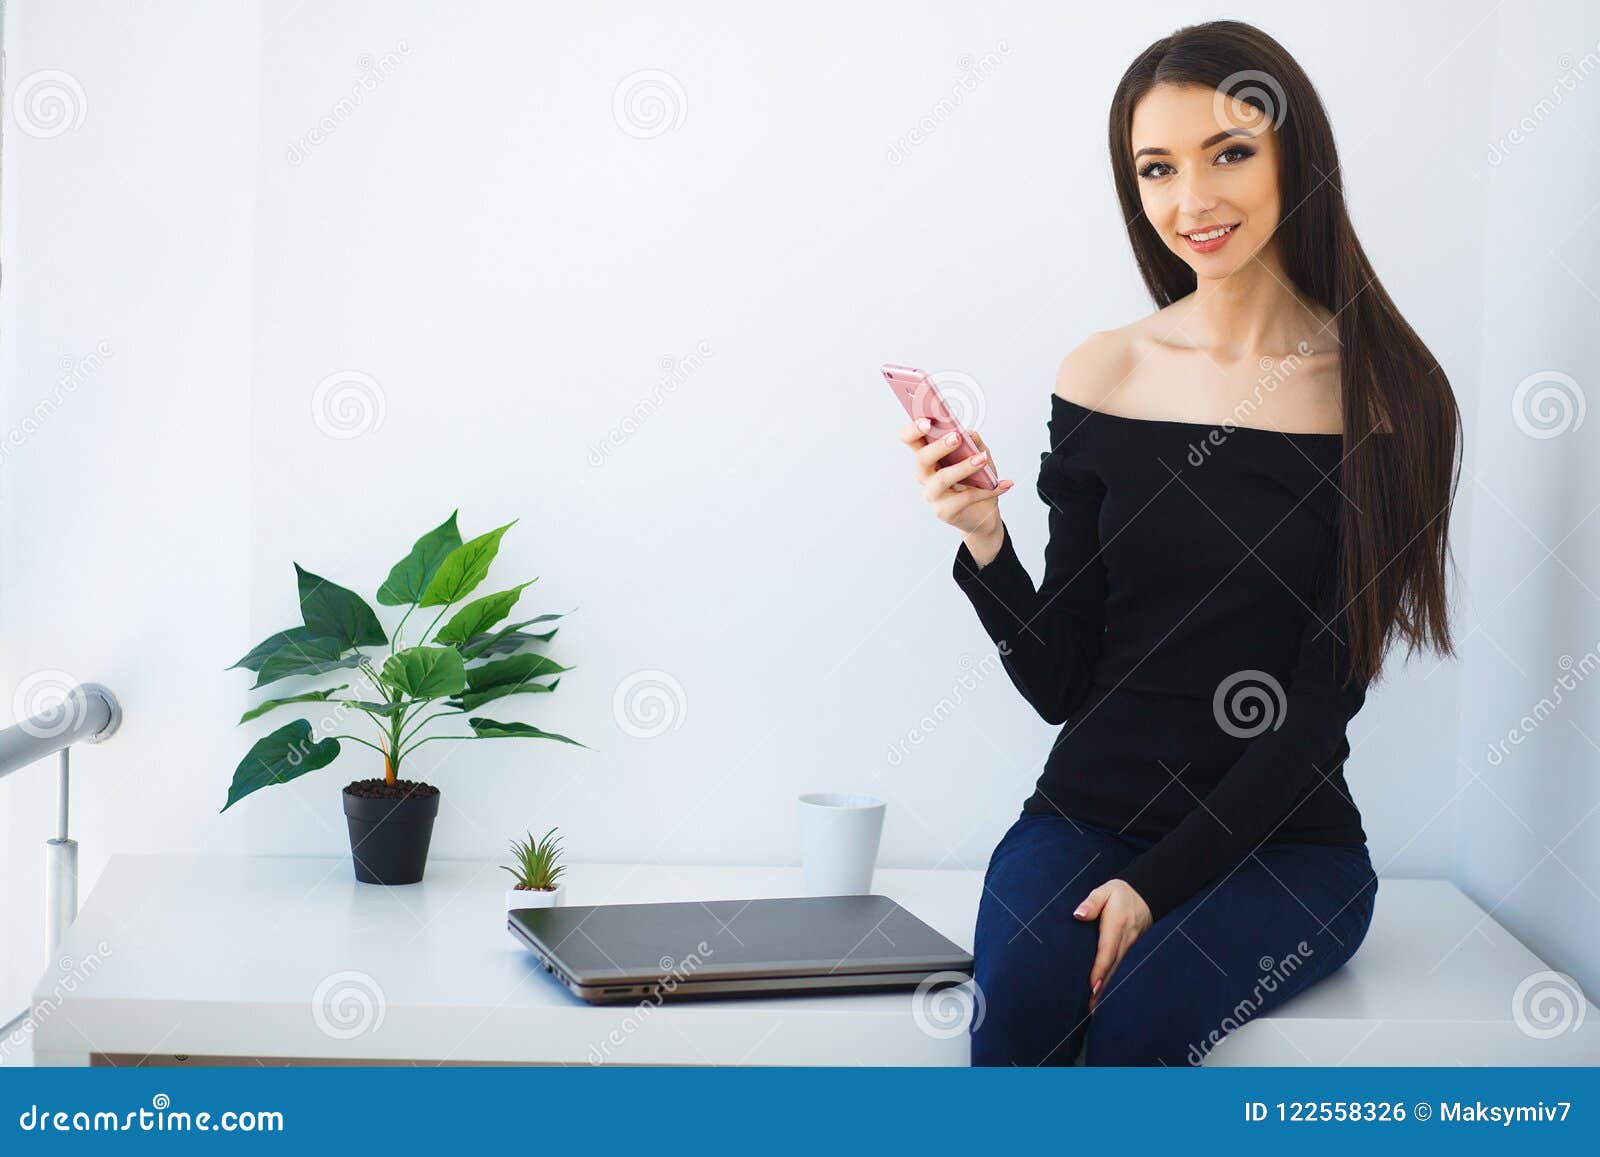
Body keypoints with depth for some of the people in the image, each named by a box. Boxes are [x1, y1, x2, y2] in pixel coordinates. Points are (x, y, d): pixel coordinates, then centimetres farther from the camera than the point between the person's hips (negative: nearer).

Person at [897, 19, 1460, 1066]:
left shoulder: (1383, 394, -3)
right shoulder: (1103, 376, 4)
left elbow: (1321, 702, -5)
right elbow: (1060, 683, 5)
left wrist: (1160, 880, -13)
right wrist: (985, 543, -13)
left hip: (1283, 841, -2)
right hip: (1087, 813, 2)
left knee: (1136, 1020, -30)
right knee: (1020, 1007, -28)